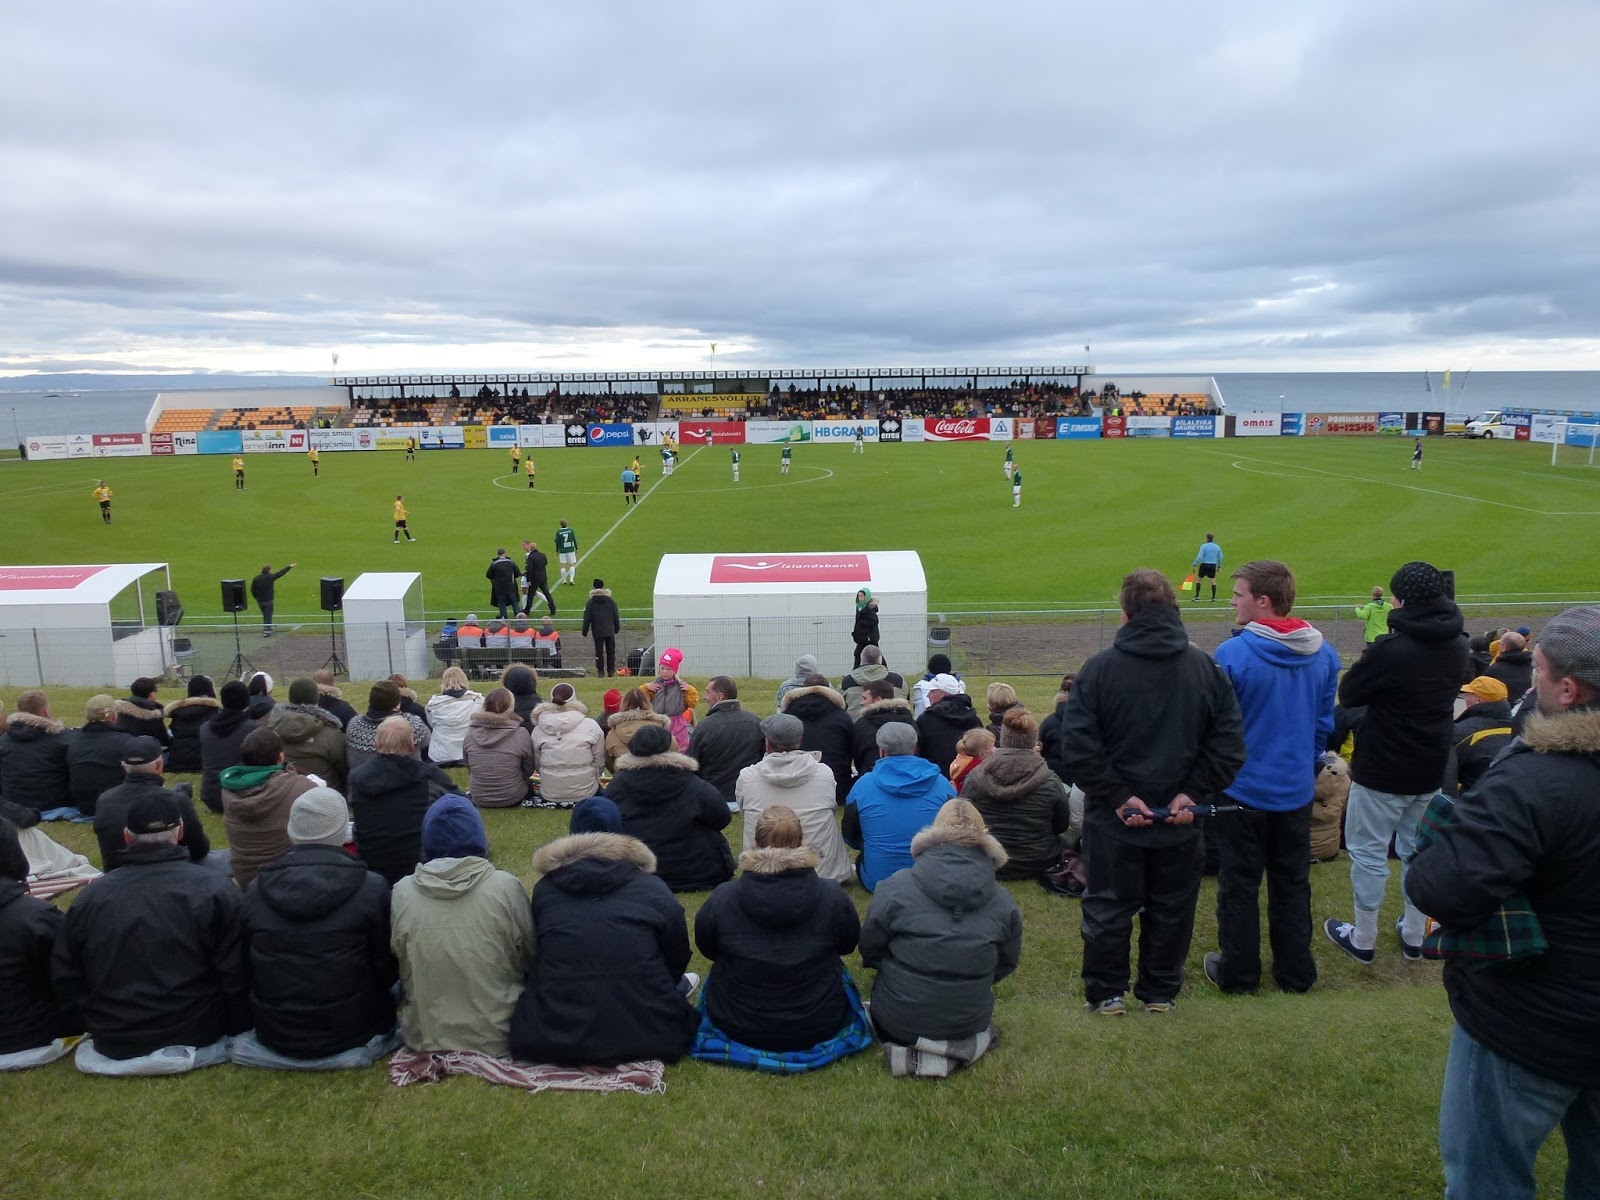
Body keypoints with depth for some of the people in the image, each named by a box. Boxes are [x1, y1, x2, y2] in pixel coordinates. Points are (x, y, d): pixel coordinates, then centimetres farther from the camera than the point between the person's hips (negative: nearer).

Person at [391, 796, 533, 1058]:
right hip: (497, 1040, -2)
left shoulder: (402, 893, -9)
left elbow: (397, 957, 6)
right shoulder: (506, 887, -14)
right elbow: (530, 957, -1)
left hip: (426, 1039, 2)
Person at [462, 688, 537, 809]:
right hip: (512, 799, -3)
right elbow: (529, 770, -5)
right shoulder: (521, 734, -18)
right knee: (529, 784, 31)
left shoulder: (471, 733, -10)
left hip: (478, 800, 3)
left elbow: (468, 767, 4)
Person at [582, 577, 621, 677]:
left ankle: (600, 672, 7)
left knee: (599, 652, 5)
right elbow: (616, 617, 4)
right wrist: (617, 629, 17)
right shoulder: (611, 601, -1)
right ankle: (611, 671, 13)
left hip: (597, 632, -2)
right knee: (611, 652, 11)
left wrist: (584, 632, 5)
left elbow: (587, 619, -5)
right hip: (610, 631, 2)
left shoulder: (590, 603, -7)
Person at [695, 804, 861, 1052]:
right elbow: (848, 944, 3)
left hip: (739, 1028, 1)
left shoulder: (722, 899, -19)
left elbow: (706, 948, 2)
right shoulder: (833, 897, -18)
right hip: (819, 1028, 0)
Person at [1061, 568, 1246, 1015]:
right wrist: (1193, 793, -6)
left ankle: (1106, 994, 23)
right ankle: (1161, 992, 30)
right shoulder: (1205, 667, -4)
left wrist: (1118, 797, -14)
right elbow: (1229, 743, -6)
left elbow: (1078, 745, -19)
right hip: (1179, 821, 3)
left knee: (1108, 908, 12)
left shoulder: (1100, 668, -14)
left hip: (1113, 822, -2)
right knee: (1171, 909, 18)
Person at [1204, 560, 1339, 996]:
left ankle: (1238, 972, 21)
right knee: (1292, 883, 18)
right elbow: (1324, 723, 6)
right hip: (1298, 789, 5)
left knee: (1239, 885, 10)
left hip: (1243, 789, -4)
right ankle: (1296, 972, 28)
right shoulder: (1324, 654, -4)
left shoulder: (1232, 654, -21)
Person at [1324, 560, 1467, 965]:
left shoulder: (1390, 650, -24)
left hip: (1382, 769, -7)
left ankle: (1363, 940, 16)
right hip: (1432, 768, 7)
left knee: (1368, 852, 7)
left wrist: (1367, 659, 2)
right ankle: (1414, 935, 31)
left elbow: (1347, 694, -14)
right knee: (1418, 850, 19)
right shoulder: (1457, 646, -1)